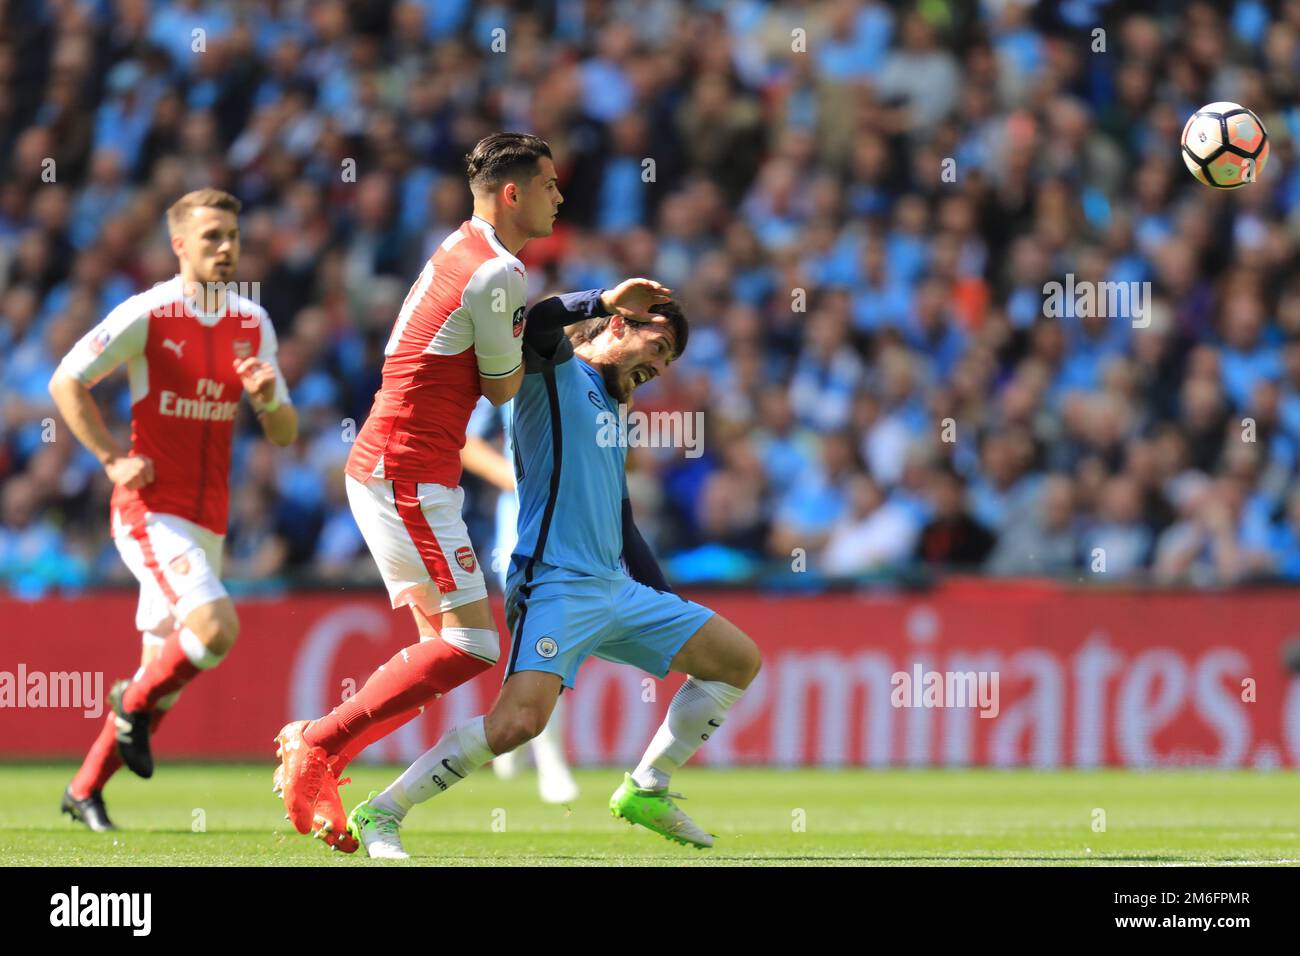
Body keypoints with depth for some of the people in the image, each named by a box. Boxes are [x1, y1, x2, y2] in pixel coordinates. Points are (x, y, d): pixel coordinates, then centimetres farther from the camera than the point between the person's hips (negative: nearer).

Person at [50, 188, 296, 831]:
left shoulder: (254, 325, 8)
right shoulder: (147, 315, -9)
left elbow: (284, 434, 11)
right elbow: (66, 380, -6)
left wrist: (267, 398, -11)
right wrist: (113, 459, -11)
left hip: (208, 521, 6)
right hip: (150, 509, -6)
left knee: (167, 667, 8)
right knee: (216, 627, -26)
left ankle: (85, 790, 23)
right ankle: (135, 705, 2)